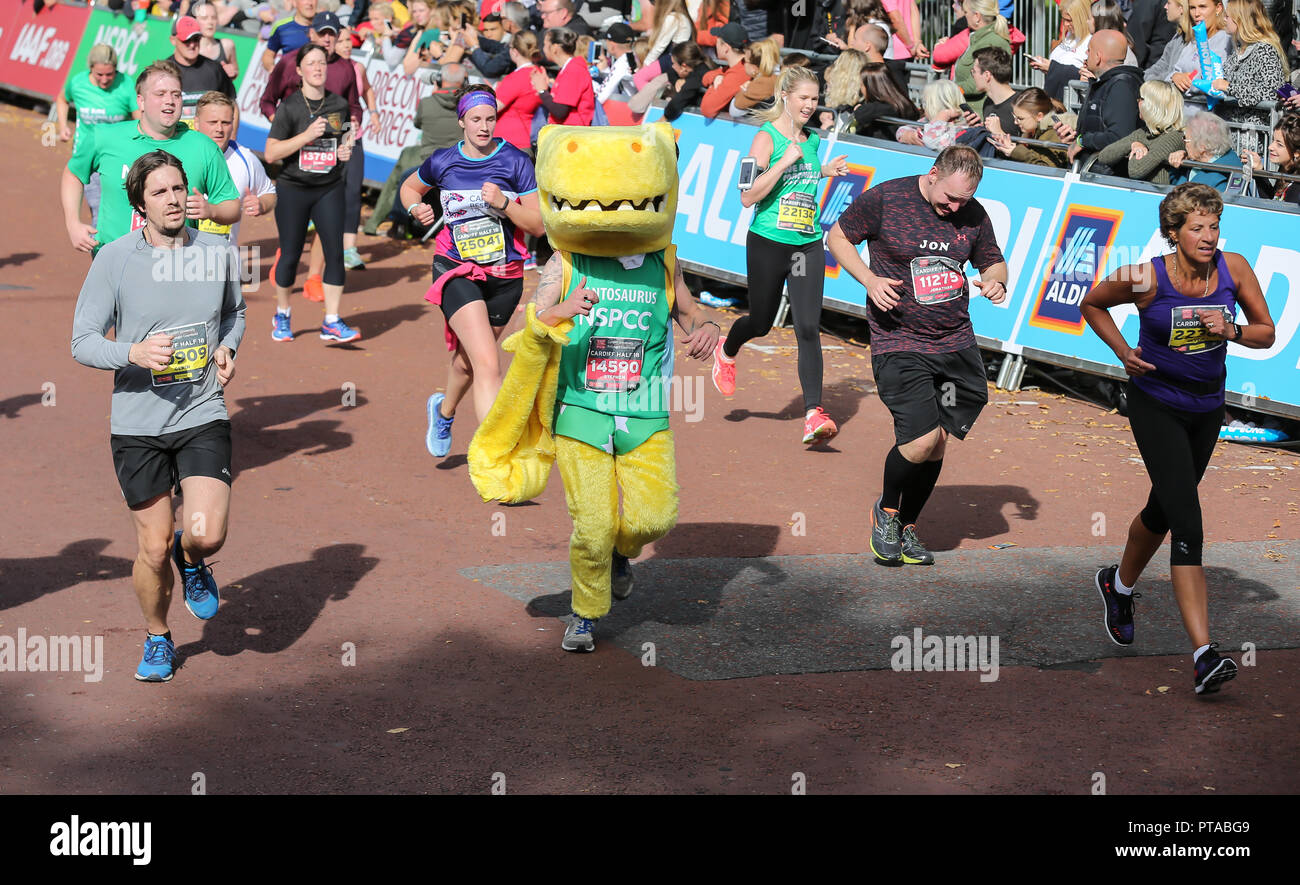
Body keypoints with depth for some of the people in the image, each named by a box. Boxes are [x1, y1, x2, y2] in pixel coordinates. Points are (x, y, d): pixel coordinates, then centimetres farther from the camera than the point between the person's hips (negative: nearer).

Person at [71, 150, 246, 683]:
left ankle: (191, 561, 23)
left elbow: (234, 312, 22)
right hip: (137, 424, -1)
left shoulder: (216, 253, 2)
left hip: (203, 417, 1)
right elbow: (82, 342, -6)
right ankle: (157, 640, 32)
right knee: (153, 548, 5)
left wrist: (227, 347, 1)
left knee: (207, 534, -16)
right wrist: (134, 353, -24)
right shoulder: (113, 259, -7)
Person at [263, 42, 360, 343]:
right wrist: (306, 135, -21)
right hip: (293, 190, -3)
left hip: (330, 189, 3)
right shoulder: (289, 107, -7)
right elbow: (270, 153, -12)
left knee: (335, 250, -6)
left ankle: (331, 322, 0)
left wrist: (345, 152, -1)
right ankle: (282, 316, 25)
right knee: (290, 254, 3)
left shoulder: (338, 105, 6)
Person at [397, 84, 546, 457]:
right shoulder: (442, 162, -2)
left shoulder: (515, 161, -6)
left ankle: (444, 411, 53)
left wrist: (503, 203, -22)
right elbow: (409, 187, 20)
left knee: (469, 361, 20)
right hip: (457, 272, -2)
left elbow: (539, 224, -7)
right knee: (488, 364, -20)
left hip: (505, 276, 2)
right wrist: (417, 208, -2)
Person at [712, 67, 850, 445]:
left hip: (808, 244, 4)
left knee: (809, 328, -8)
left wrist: (825, 172, 12)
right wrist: (785, 161, -24)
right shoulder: (766, 138, -11)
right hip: (768, 243, -4)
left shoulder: (812, 139, 9)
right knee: (761, 322, 12)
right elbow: (748, 196, -20)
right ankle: (726, 353, 48)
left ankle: (814, 414, -13)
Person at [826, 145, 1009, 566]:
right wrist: (869, 279, -13)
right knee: (922, 440, -17)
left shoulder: (973, 215, 3)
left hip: (956, 344, 5)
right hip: (899, 345, -5)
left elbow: (994, 262, 18)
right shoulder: (884, 199, -9)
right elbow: (838, 237, 3)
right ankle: (886, 510, 13)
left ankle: (907, 527, 28)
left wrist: (995, 281, -7)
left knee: (937, 444, 6)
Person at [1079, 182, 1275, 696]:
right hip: (1156, 406, -5)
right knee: (1187, 522, -18)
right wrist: (1123, 352, -11)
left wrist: (1231, 331, -20)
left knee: (1164, 509, 22)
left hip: (1207, 407, 5)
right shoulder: (1147, 279, -19)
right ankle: (1204, 657, -23)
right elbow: (1092, 304, 0)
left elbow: (1266, 334, 0)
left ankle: (1120, 585, 53)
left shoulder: (1234, 269, -10)